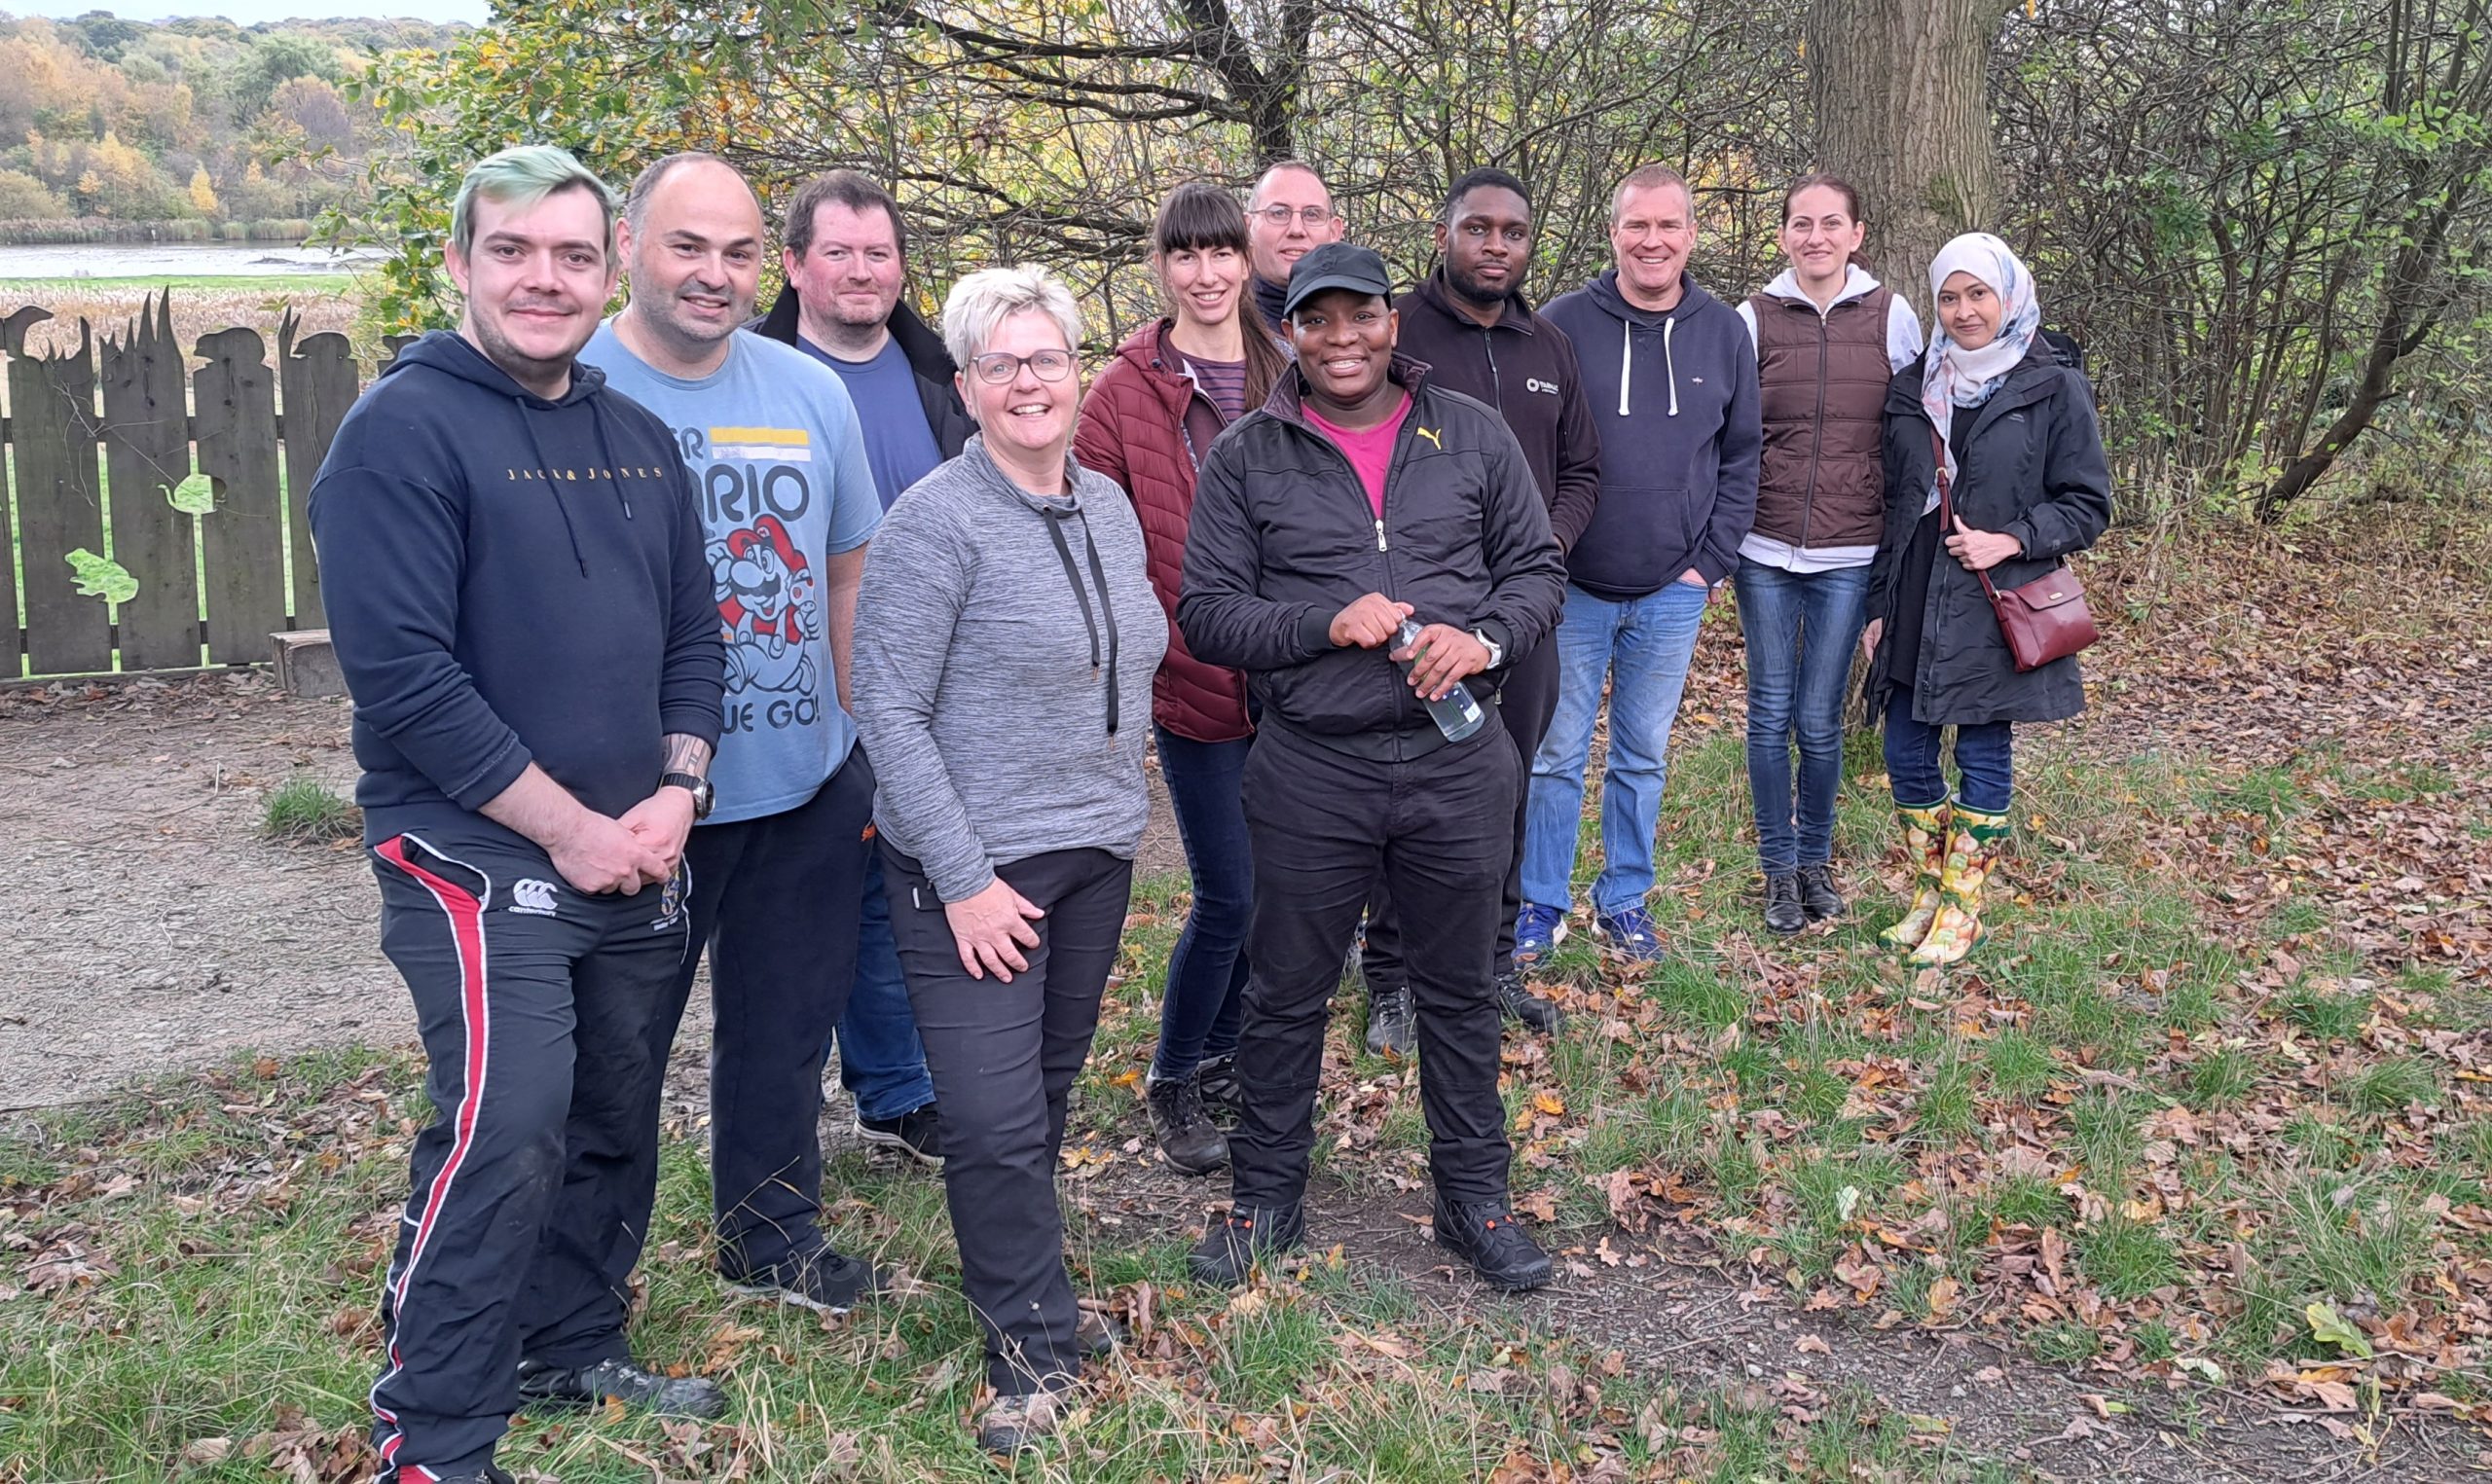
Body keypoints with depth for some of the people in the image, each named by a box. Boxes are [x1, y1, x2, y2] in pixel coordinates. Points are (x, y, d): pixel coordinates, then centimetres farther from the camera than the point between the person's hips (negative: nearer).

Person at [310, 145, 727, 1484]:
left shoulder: (640, 441, 11)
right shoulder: (403, 429, -11)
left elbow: (691, 636, 14)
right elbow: (402, 671, -18)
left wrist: (675, 794, -3)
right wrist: (572, 827, -16)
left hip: (638, 861, 7)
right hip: (478, 858, -7)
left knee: (606, 1120, 15)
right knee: (504, 1132, -13)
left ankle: (574, 1348, 34)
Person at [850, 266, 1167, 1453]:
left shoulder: (1110, 508, 8)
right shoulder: (937, 523, -13)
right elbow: (888, 711, -15)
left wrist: (1118, 806, 15)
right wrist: (965, 879, -17)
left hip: (1098, 856, 6)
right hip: (978, 867, -6)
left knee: (1050, 1090, 16)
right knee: (995, 1119, -5)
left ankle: (1024, 1286, 35)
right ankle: (1034, 1342, 12)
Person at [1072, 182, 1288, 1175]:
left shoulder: (1287, 378, 7)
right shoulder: (1129, 391, -5)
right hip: (1192, 680, -4)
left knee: (1265, 883, 12)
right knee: (1228, 894, -3)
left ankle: (1222, 1054, 33)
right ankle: (1173, 1083, 19)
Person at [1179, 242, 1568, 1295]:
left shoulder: (1471, 435, 6)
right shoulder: (1247, 457, 1)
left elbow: (1538, 568, 8)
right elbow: (1205, 612, -2)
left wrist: (1485, 638, -12)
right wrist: (1324, 625, -17)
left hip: (1456, 763, 1)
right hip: (1310, 772, -1)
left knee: (1459, 989, 13)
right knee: (1286, 994, 10)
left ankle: (1473, 1196, 29)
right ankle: (1266, 1197, 27)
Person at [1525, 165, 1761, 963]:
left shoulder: (1724, 331, 3)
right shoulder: (1564, 323, -6)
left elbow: (1740, 457, 8)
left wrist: (1711, 563, 1)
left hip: (1672, 596, 2)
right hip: (1572, 589, -2)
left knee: (1645, 757, 13)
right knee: (1556, 756, 6)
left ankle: (1624, 899, 27)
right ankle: (1540, 906, 20)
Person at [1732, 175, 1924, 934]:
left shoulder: (1892, 317, 2)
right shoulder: (1754, 318, 1)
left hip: (1850, 553, 0)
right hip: (1766, 550, 1)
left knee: (1819, 720, 4)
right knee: (1770, 714, 5)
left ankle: (1816, 859, 24)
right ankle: (1779, 867, 19)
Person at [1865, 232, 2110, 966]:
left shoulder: (2053, 389, -4)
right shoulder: (1912, 388, 8)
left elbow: (2088, 505, -2)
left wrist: (2012, 541, -17)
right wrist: (1878, 605, 10)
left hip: (1996, 610, -4)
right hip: (1915, 605, 4)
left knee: (1983, 755, 4)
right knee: (1906, 754, 7)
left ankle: (1962, 908, 16)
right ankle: (1930, 890, 25)